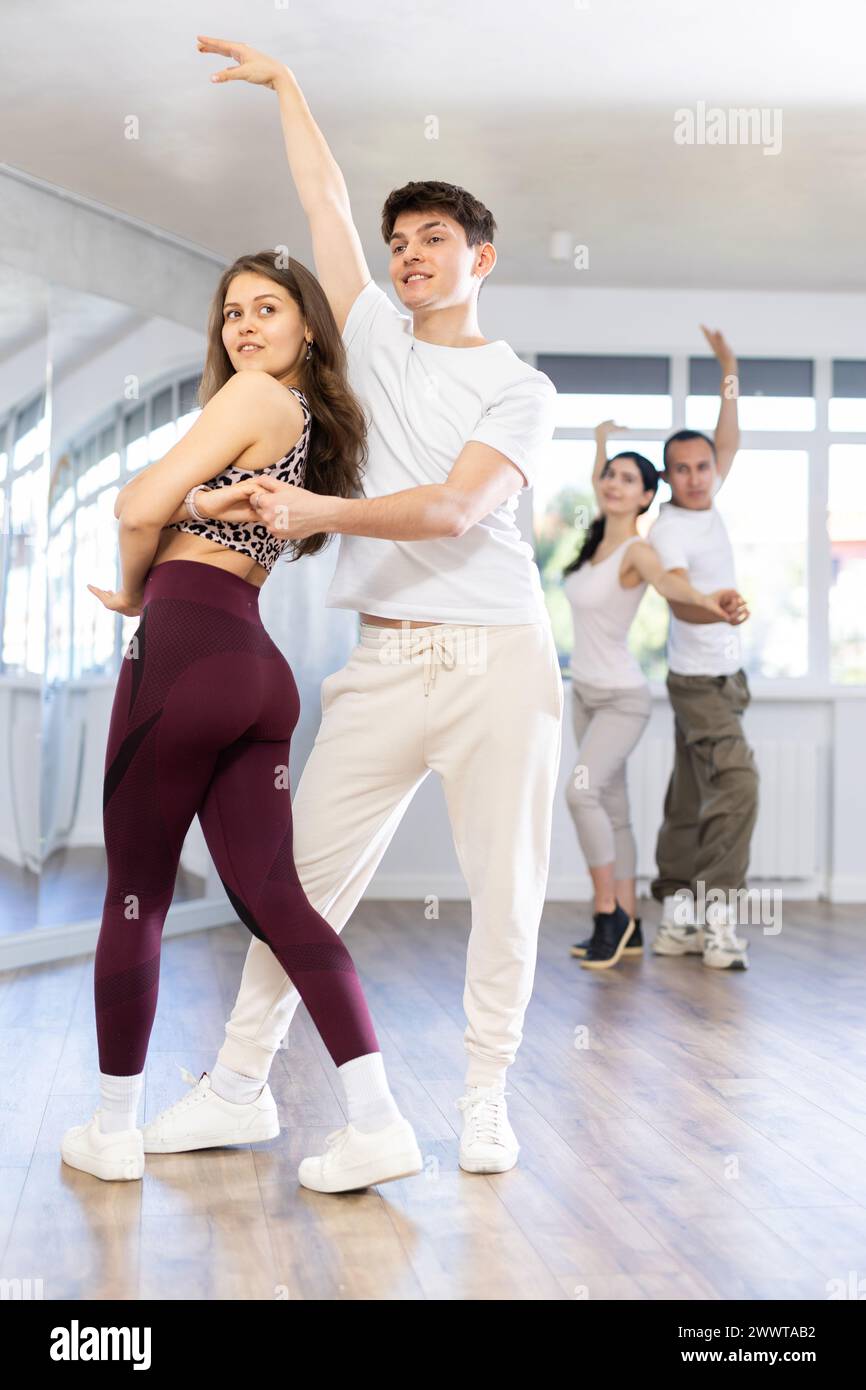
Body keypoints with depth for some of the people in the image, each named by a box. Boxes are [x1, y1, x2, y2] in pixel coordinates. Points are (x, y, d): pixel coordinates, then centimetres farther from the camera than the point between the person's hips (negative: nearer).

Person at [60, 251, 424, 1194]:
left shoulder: (256, 394, -3)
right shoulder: (320, 426, 23)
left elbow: (142, 511, -8)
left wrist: (133, 594, 10)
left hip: (184, 646, -8)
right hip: (257, 665, 8)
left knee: (135, 893, 4)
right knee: (273, 897, 2)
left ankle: (114, 1127, 13)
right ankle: (376, 1120, -7)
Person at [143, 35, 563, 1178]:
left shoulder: (521, 389, 4)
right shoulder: (376, 340, 15)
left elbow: (455, 509, -11)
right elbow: (324, 200, 20)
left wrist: (317, 512, -19)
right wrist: (285, 85, 27)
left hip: (497, 659, -2)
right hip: (385, 662, 3)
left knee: (507, 890, -1)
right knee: (306, 874, 1)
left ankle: (485, 1095, 12)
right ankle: (241, 1081, 10)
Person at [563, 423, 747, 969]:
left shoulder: (638, 550, -16)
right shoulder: (598, 540, 5)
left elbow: (667, 581, -39)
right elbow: (598, 490, 28)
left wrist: (706, 601, -59)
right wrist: (603, 439, 40)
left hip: (622, 698, -8)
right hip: (585, 693, 8)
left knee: (582, 790, -24)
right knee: (613, 811, 9)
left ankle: (609, 914, -12)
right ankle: (627, 929, 14)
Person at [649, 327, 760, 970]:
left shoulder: (706, 503, 6)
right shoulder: (670, 531, -19)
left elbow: (729, 444, 23)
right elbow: (681, 601, -35)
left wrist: (729, 371, 21)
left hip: (723, 676, 9)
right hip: (702, 681, -9)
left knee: (692, 802, 8)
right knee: (736, 785, -22)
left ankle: (677, 919, 10)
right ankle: (718, 916, -24)